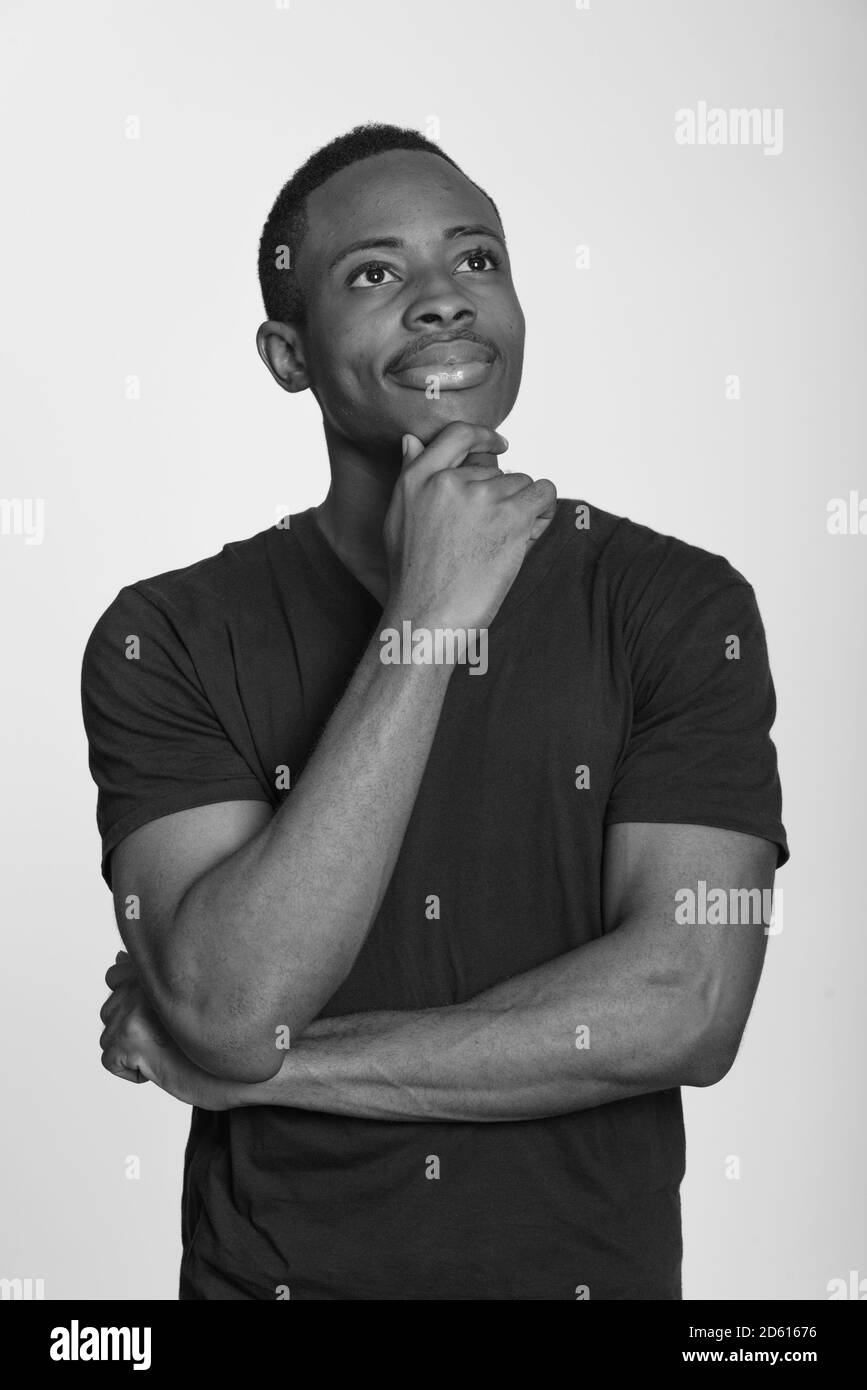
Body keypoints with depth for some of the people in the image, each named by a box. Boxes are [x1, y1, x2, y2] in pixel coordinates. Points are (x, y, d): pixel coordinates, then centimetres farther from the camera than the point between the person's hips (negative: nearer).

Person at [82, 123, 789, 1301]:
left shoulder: (684, 609, -11)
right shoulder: (168, 637, -11)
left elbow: (685, 1010, -19)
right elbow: (227, 1009, -22)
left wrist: (255, 1063, -17)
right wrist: (428, 622, -25)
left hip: (592, 1264, 0)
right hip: (271, 1265, 0)